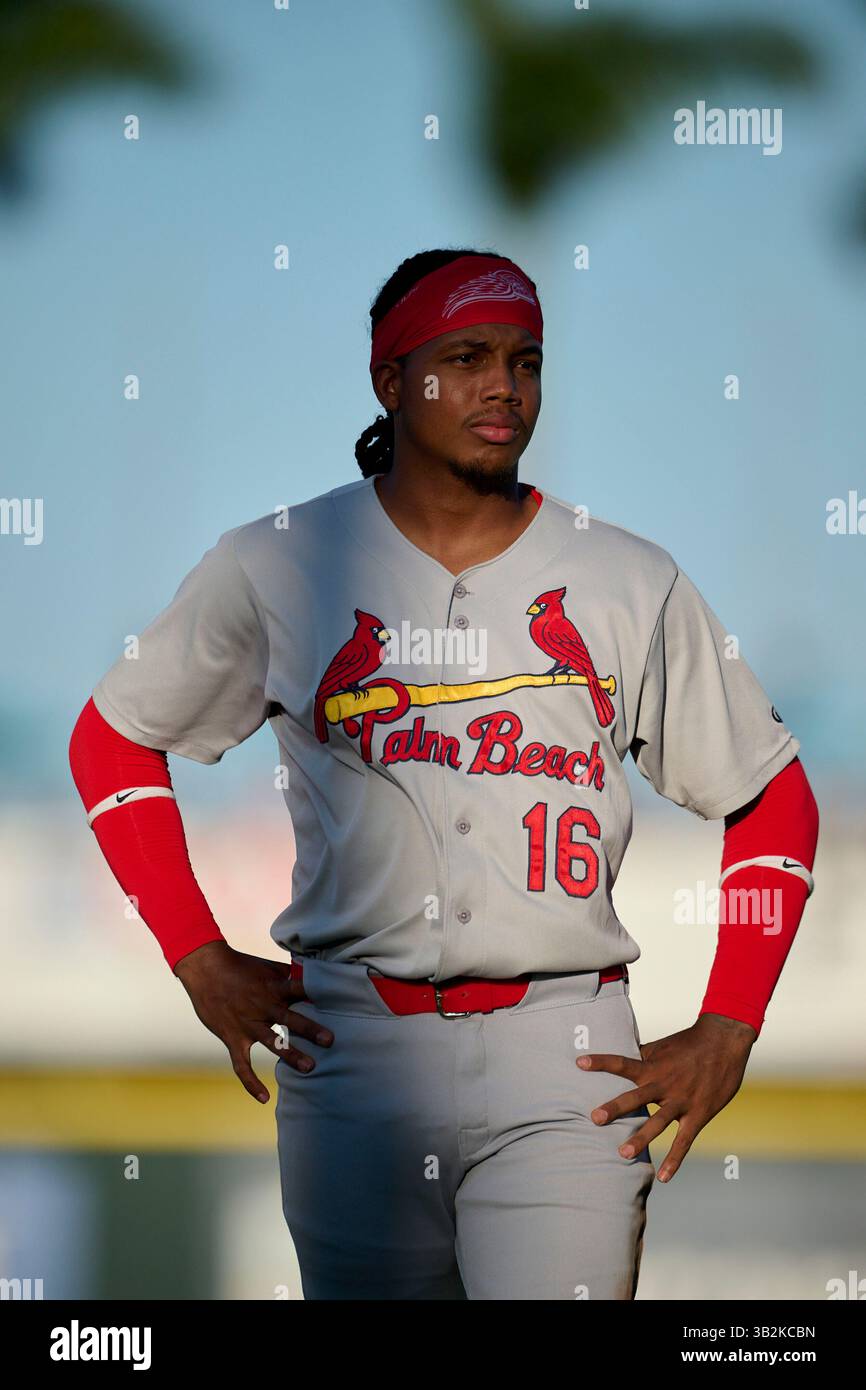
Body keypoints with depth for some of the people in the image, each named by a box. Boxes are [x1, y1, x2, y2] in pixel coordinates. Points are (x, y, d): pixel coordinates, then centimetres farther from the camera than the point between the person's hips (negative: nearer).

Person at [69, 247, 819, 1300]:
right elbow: (111, 741, 16)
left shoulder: (631, 584, 7)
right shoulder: (277, 567, 6)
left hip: (565, 1062, -1)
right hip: (349, 1051, 1)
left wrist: (726, 1035, 3)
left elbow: (771, 800, 13)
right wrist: (201, 961, 7)